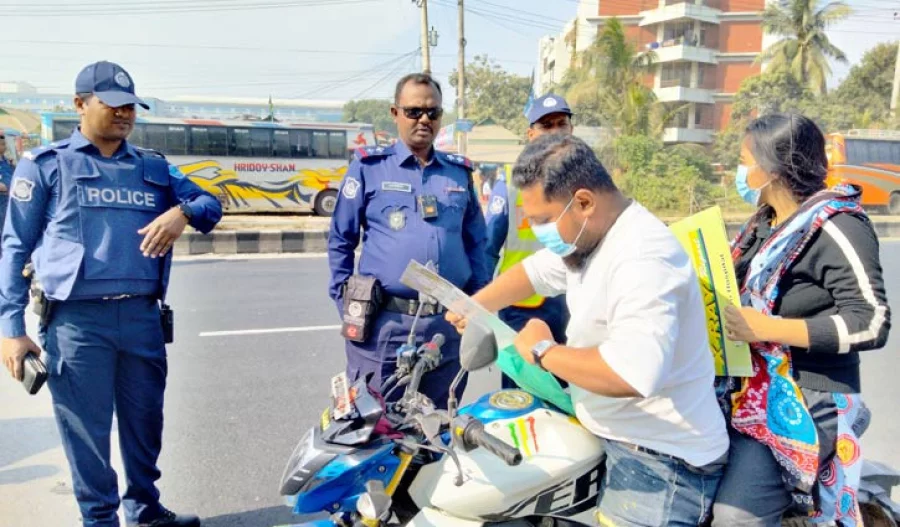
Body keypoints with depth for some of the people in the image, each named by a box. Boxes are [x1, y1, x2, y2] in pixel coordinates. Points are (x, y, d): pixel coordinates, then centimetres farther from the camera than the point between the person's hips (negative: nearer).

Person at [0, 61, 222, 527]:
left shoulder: (153, 167, 14)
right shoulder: (45, 165, 4)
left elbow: (209, 203, 15)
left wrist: (183, 212, -10)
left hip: (143, 317, 4)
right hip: (77, 322, -3)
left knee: (145, 425, 16)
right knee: (87, 433, 6)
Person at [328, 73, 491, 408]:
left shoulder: (460, 172, 12)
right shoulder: (368, 167, 1)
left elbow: (476, 244, 16)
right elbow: (340, 240, 4)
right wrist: (346, 304, -1)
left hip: (449, 325, 4)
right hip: (383, 325, -3)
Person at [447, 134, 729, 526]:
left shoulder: (642, 258, -29)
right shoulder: (587, 234, 4)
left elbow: (632, 374, -44)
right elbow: (535, 270, 22)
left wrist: (543, 351, -29)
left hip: (661, 463, -9)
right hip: (618, 440, 10)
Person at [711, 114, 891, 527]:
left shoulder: (835, 228, -16)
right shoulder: (768, 221, 10)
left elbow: (871, 323, -22)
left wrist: (767, 328, -26)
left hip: (799, 406, -8)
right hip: (749, 391, 9)